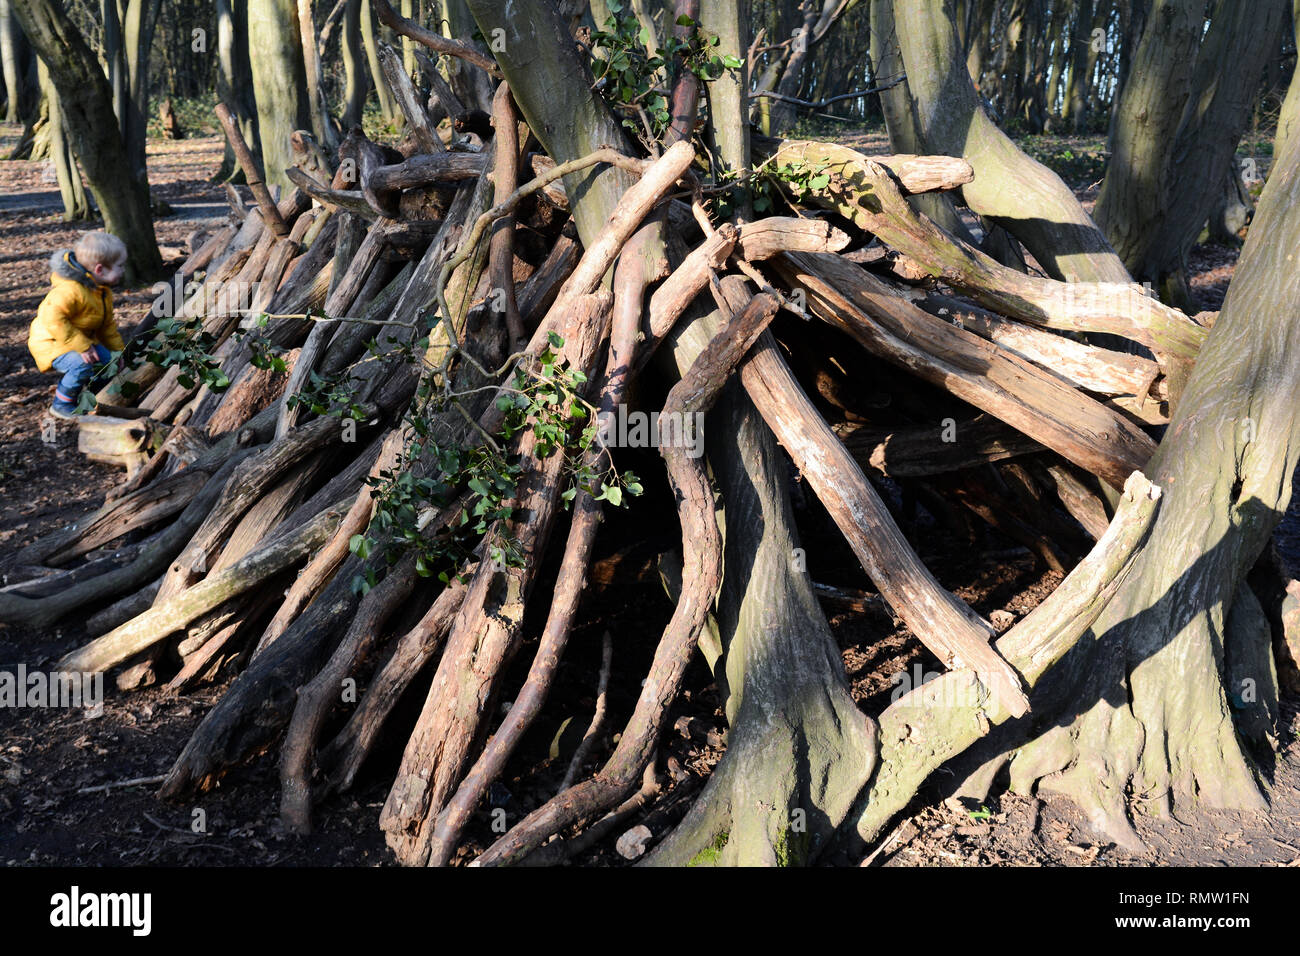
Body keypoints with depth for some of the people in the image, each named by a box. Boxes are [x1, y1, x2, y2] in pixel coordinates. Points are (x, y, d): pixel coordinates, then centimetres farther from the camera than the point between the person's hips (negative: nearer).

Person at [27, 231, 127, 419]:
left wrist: (118, 350, 8)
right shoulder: (69, 290, -31)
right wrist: (82, 346, -36)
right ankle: (62, 405, -8)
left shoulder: (104, 291, 2)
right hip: (51, 342, -9)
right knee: (80, 365, -30)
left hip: (81, 339, 9)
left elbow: (107, 325, 13)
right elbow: (53, 320, -37)